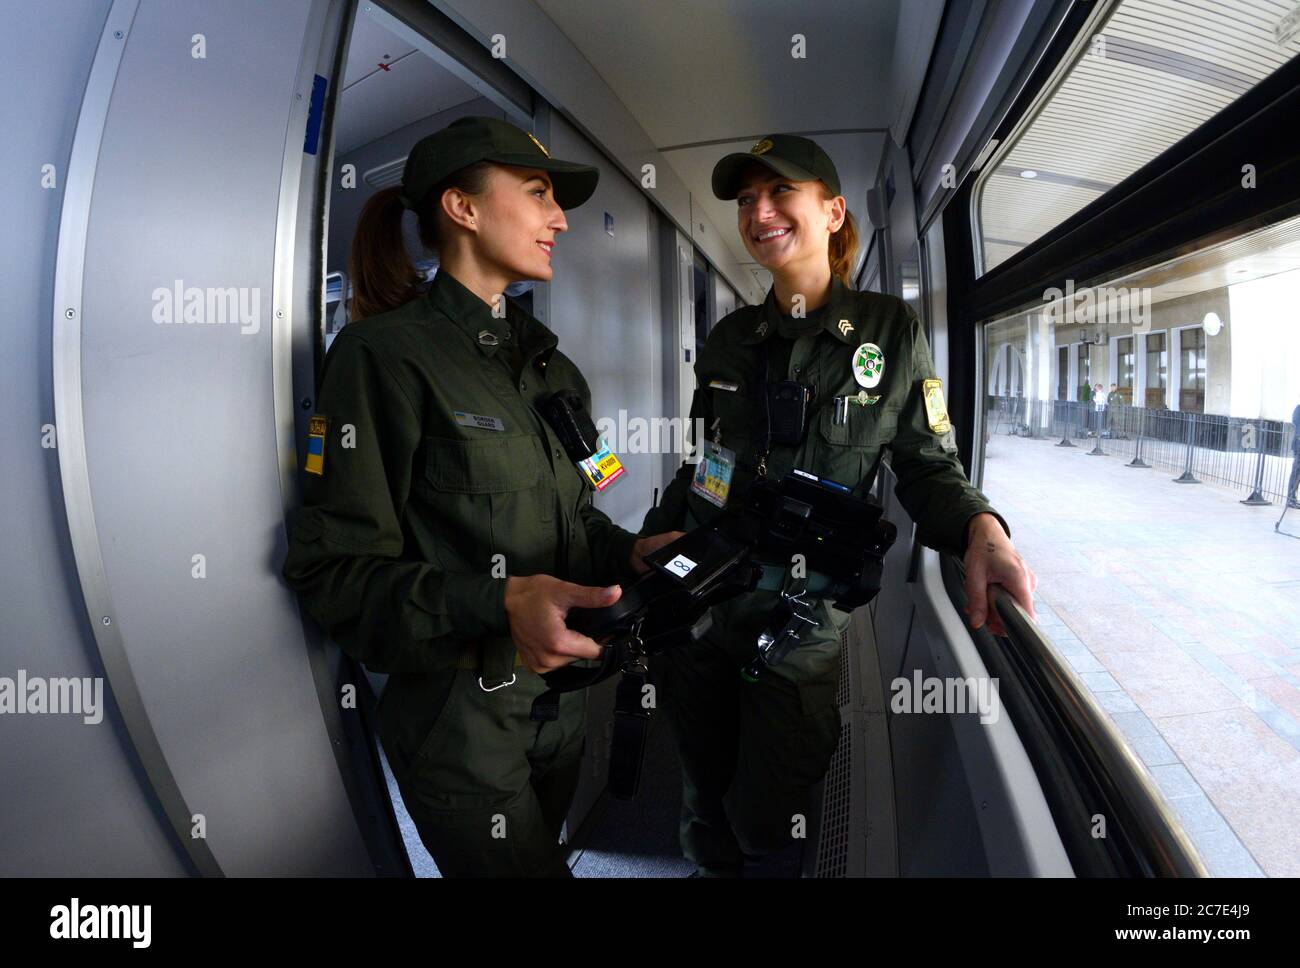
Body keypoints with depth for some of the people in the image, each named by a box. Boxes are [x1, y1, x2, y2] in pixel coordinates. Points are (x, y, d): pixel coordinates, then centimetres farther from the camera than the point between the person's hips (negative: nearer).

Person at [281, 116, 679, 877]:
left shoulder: (547, 360, 8)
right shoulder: (388, 352, -16)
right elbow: (335, 569, -19)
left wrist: (630, 554, -6)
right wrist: (498, 602, -32)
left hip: (559, 693, 8)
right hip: (459, 719, -7)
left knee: (544, 854, 27)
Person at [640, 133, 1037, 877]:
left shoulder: (890, 330, -4)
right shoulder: (732, 337, 5)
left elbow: (929, 468, -3)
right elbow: (695, 466, 10)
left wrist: (980, 528, -24)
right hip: (695, 603, 4)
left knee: (766, 823, 7)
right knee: (705, 795, 20)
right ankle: (713, 865, 51)